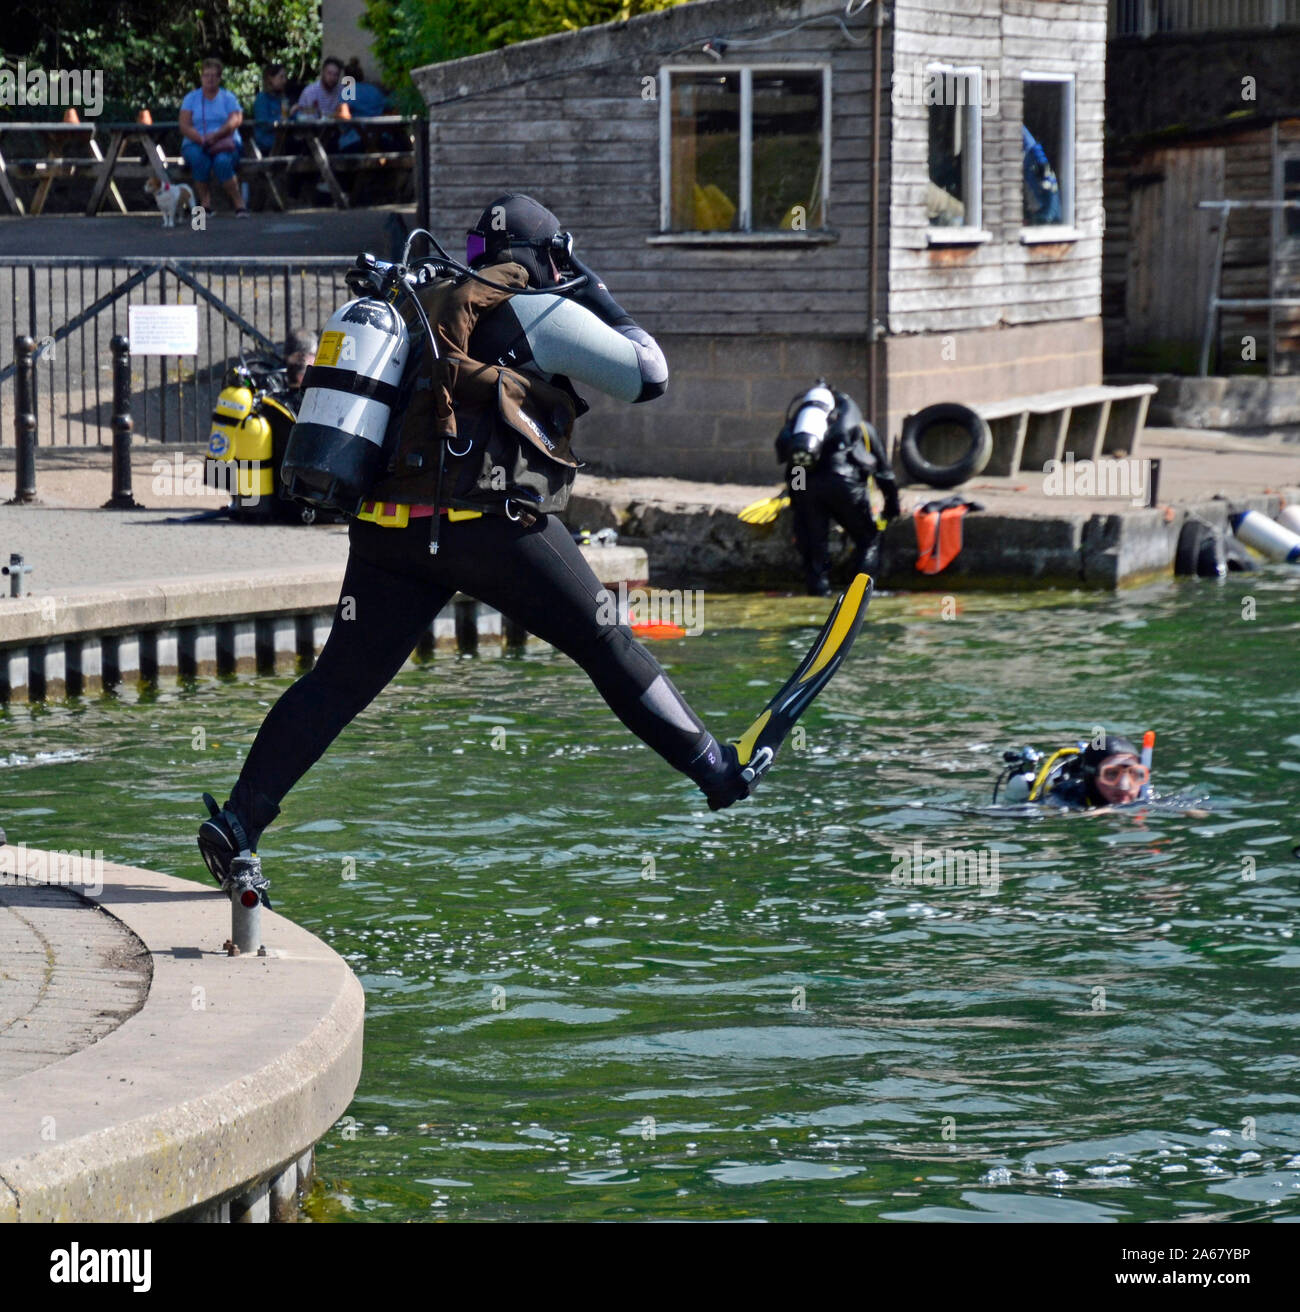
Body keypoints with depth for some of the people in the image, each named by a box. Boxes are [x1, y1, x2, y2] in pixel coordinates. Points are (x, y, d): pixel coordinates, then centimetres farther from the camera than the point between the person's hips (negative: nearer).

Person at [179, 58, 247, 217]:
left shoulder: (228, 97, 12)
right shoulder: (191, 98, 13)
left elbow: (234, 122, -5)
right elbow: (184, 126, 1)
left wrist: (215, 136, -23)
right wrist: (201, 139, -19)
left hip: (225, 143, -1)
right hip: (195, 144, 1)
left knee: (222, 161, -35)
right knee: (199, 160, -35)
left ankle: (239, 204, -32)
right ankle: (205, 203, -31)